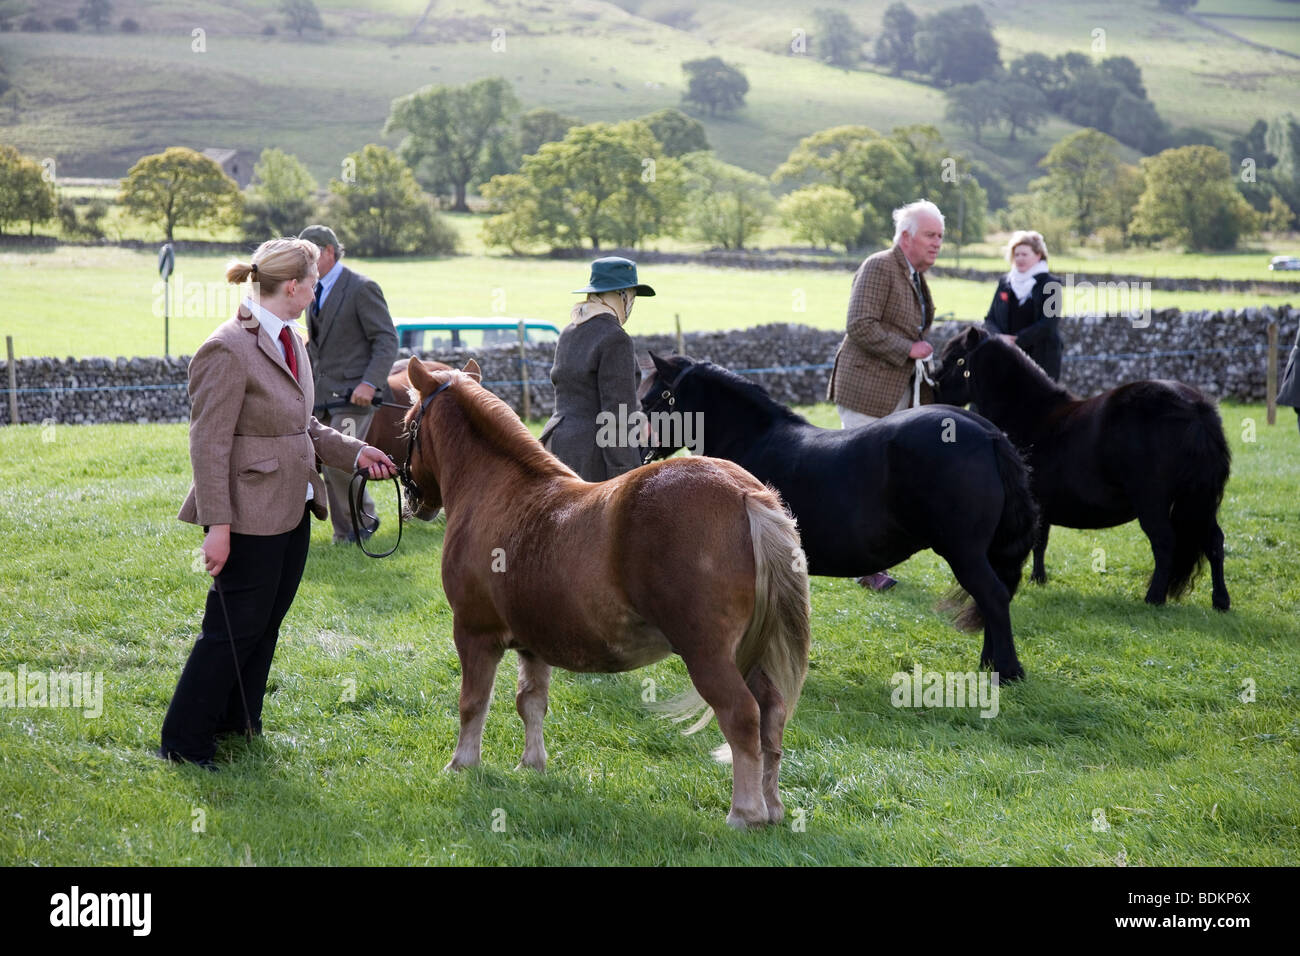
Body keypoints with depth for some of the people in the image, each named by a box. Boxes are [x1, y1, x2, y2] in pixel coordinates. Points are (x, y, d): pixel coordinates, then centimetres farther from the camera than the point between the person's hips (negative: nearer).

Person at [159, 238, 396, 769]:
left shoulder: (290, 341, 9)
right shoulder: (227, 350, -19)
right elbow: (208, 446, -19)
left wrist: (354, 452, 5)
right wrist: (217, 527, -22)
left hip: (292, 510, 9)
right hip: (251, 517, -9)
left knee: (266, 622, 18)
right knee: (234, 627, -1)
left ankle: (236, 720, 33)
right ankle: (183, 740, 11)